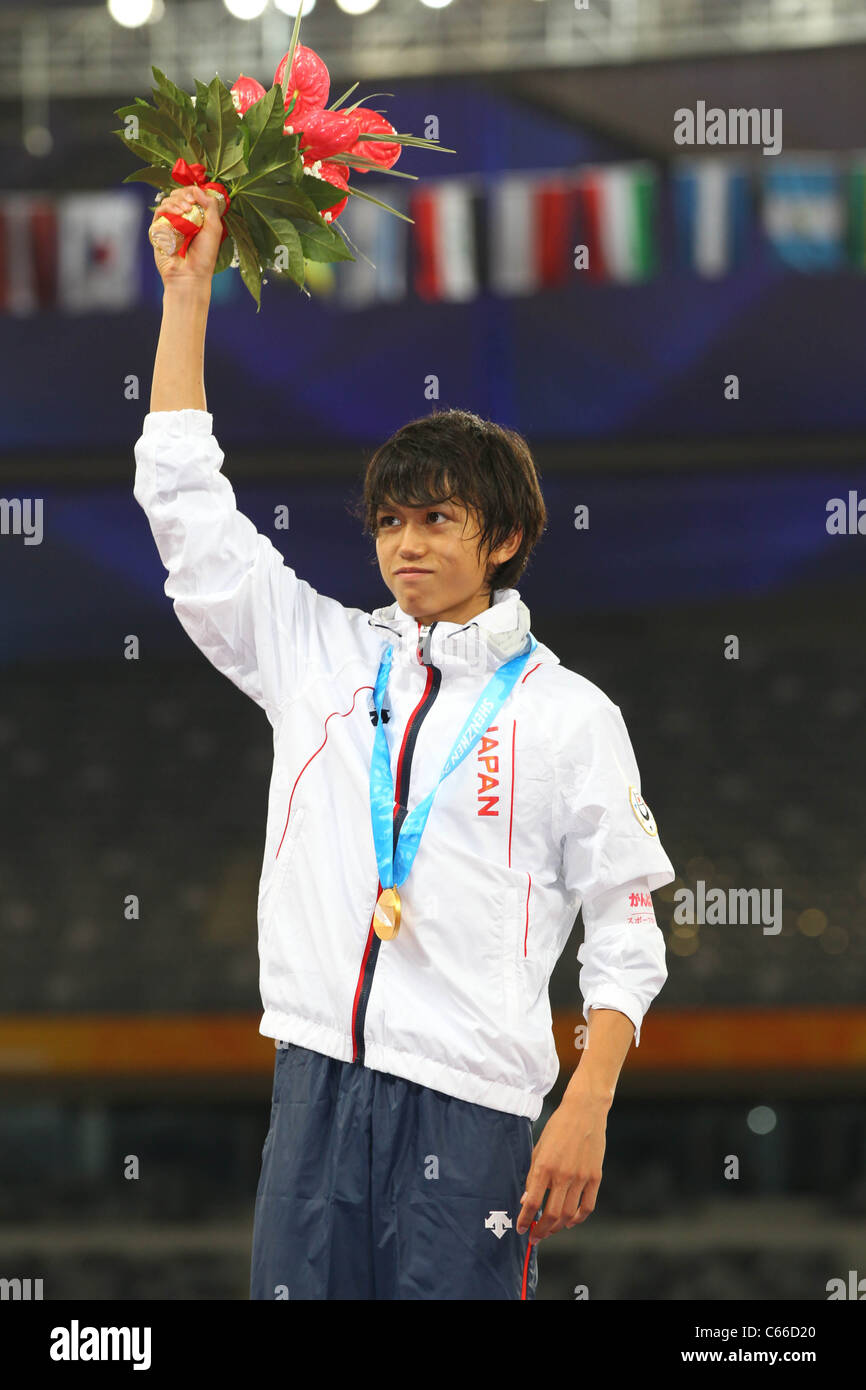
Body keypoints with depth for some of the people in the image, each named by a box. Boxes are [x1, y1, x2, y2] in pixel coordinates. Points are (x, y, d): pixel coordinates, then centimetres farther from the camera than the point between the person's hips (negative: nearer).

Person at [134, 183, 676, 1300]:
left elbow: (625, 931, 3)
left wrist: (587, 1111, -9)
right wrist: (187, 287, 10)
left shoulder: (568, 713, 5)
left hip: (472, 1103, -3)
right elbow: (184, 505, 13)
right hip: (317, 1080, 3)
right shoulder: (322, 654, 14)